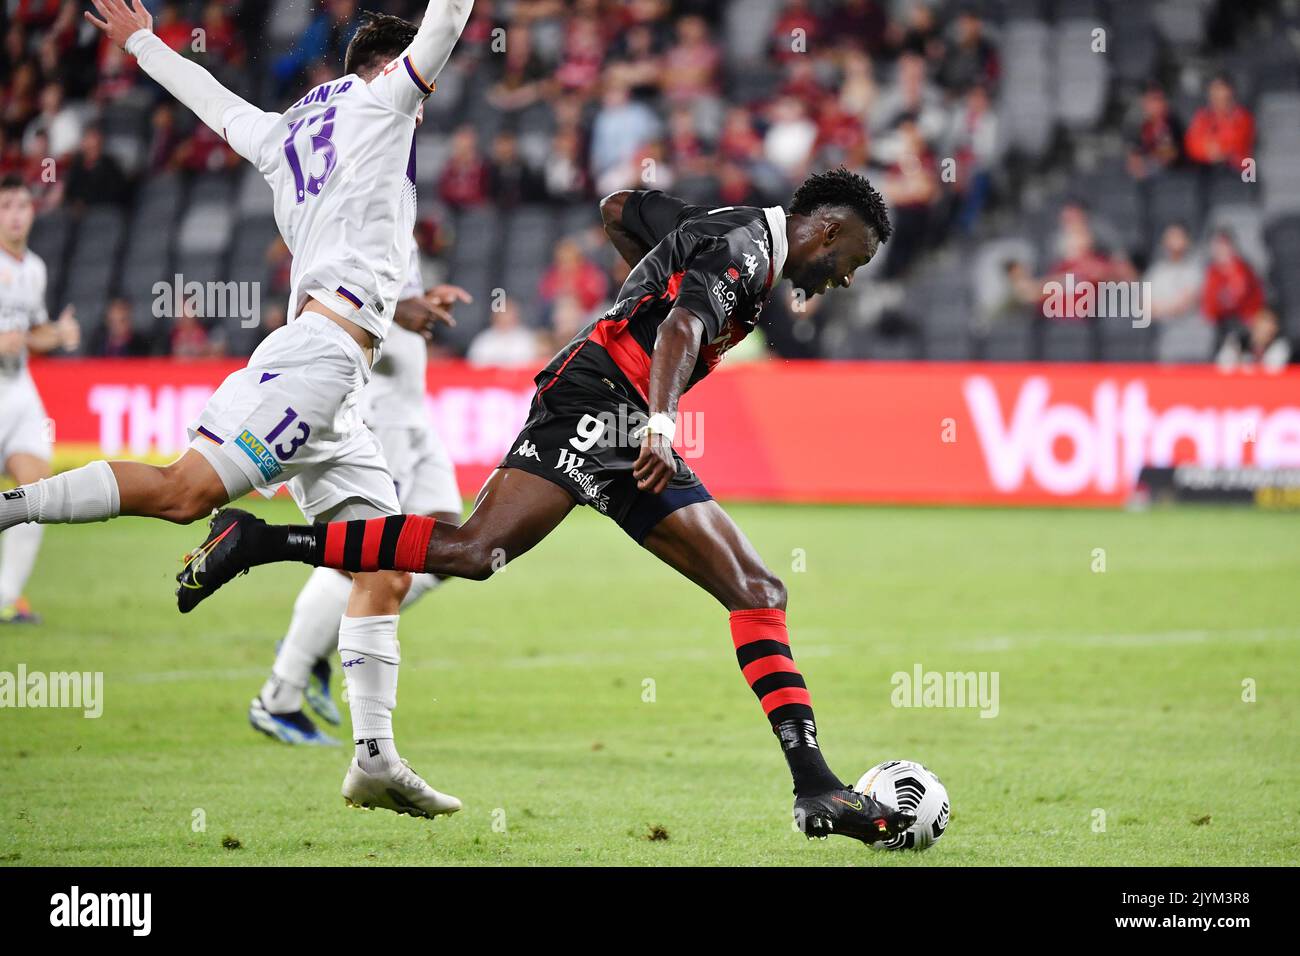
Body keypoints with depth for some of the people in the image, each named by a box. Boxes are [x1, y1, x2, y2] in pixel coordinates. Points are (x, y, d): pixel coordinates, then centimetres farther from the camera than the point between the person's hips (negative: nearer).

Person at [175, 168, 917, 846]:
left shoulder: (717, 229, 24)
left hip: (627, 435, 10)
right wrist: (661, 421, -38)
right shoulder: (743, 245, -5)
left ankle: (815, 788, -2)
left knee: (758, 591, 3)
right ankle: (258, 541, -18)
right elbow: (682, 327, -24)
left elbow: (619, 209, 39)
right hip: (597, 404, -10)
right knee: (474, 551, -26)